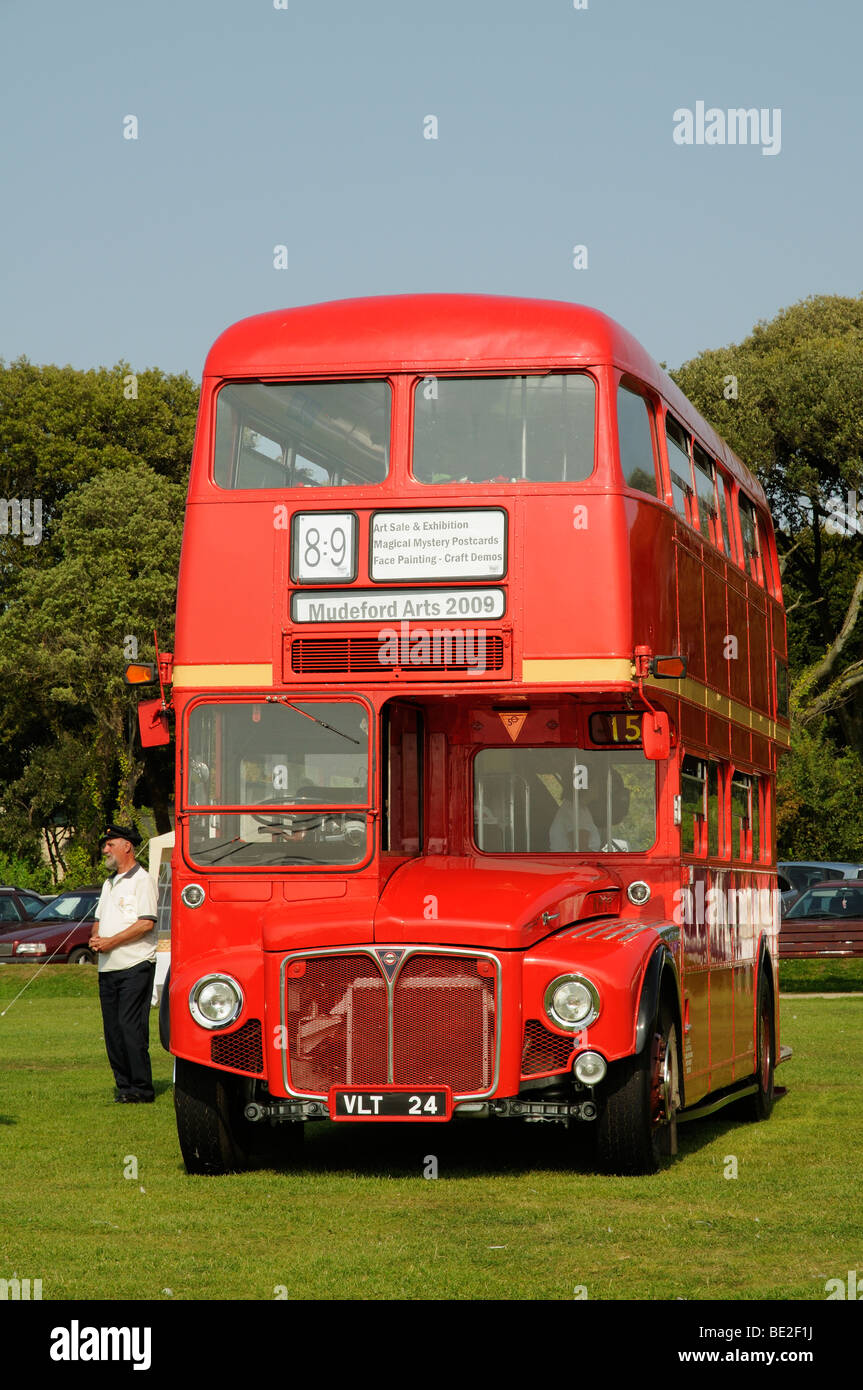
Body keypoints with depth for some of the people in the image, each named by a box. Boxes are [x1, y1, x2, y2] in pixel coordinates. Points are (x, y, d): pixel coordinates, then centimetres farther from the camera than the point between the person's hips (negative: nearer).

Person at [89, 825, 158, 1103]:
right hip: (108, 966, 9)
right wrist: (95, 938, 3)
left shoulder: (141, 880, -6)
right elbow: (100, 919, 26)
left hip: (135, 965, -9)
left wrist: (111, 941, -16)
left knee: (131, 1027, -12)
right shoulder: (110, 883, 22)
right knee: (112, 1029, 6)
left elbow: (146, 923, -15)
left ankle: (141, 1088, -9)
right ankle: (124, 1085, 10)